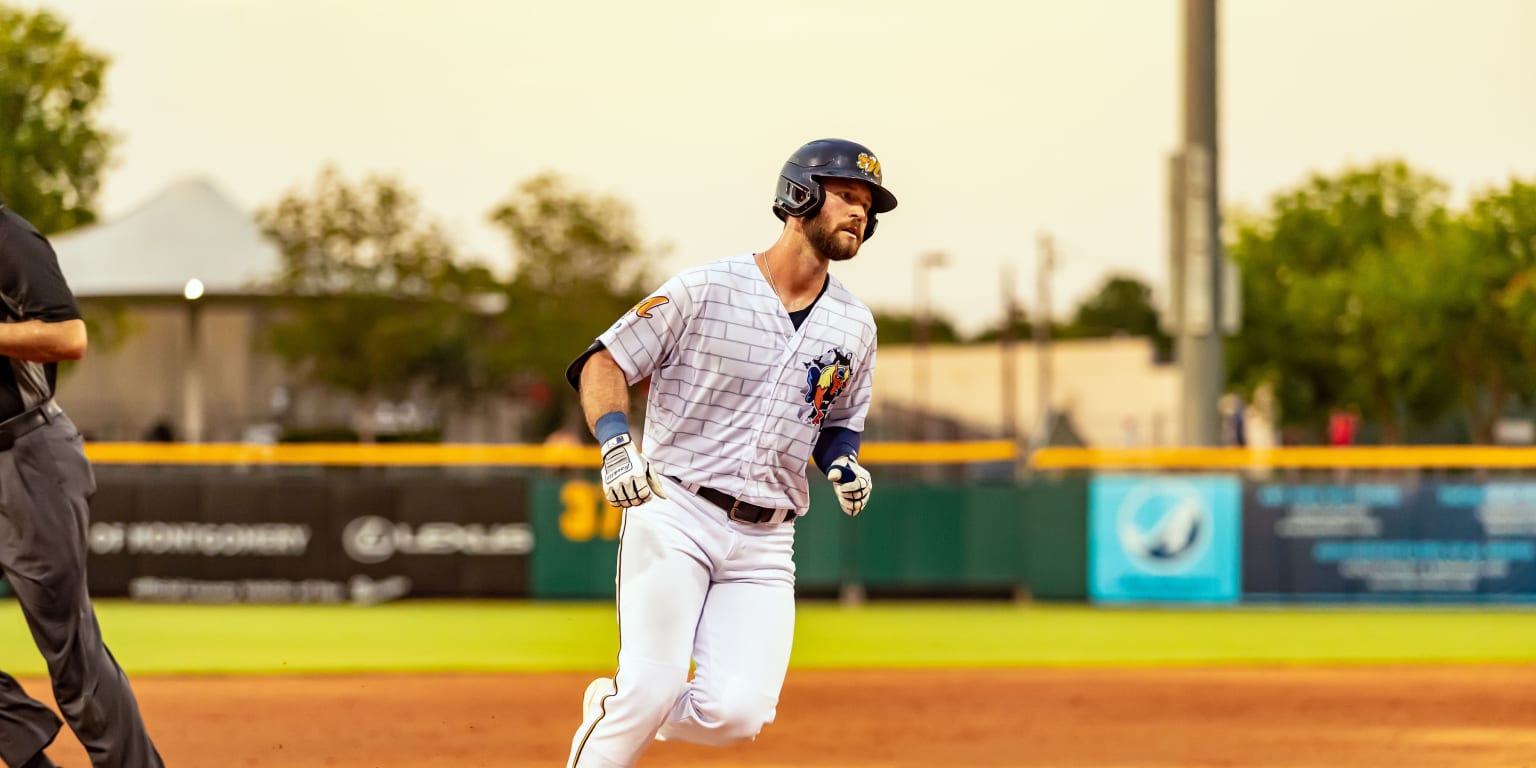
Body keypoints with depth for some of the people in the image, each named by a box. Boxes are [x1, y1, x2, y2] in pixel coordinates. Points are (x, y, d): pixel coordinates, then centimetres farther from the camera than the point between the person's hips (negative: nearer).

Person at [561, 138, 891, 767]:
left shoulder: (854, 327, 11)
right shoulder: (705, 290, -3)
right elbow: (603, 363, 0)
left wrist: (843, 463, 3)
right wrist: (616, 443, -18)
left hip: (765, 544, 4)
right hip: (674, 518, -4)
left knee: (738, 713, -13)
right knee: (652, 692, -17)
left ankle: (612, 708, 17)